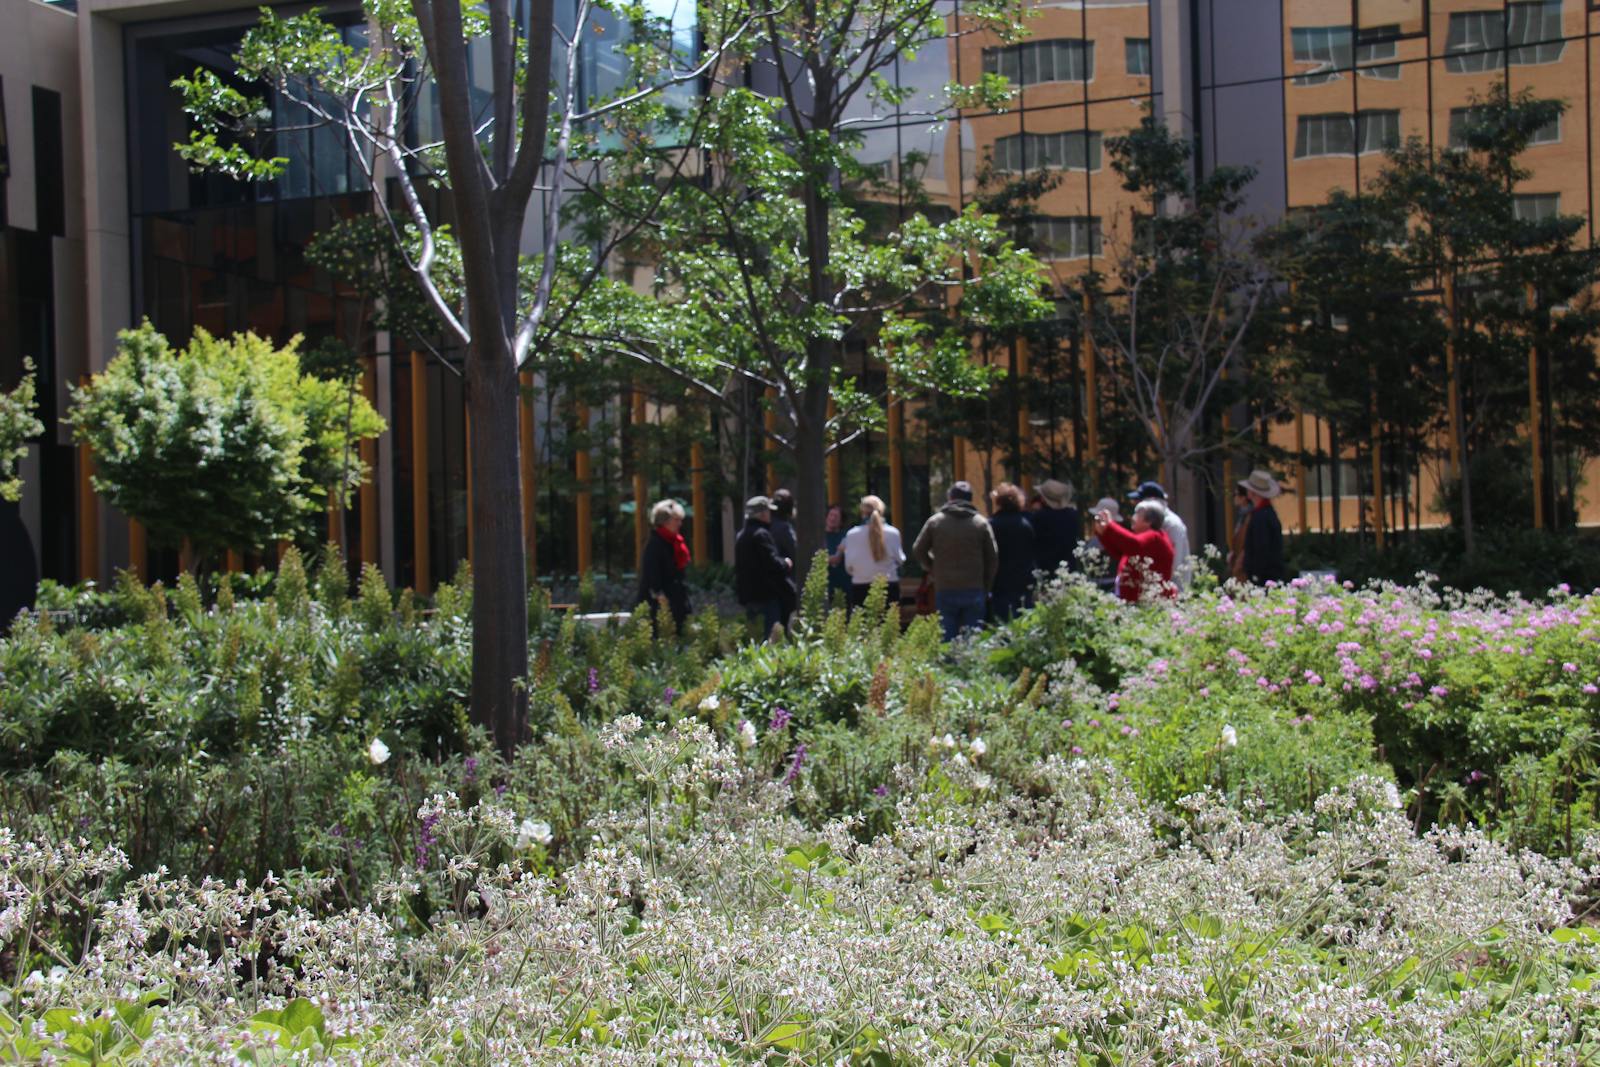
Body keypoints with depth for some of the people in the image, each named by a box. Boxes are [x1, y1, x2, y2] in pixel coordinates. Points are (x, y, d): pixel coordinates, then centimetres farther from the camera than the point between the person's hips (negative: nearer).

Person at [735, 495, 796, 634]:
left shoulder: (741, 535, 15)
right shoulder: (761, 534, -14)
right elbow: (772, 563, -21)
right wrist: (785, 563, -3)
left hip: (748, 593, 9)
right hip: (766, 594, -9)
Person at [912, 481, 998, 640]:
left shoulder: (934, 521, 2)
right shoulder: (981, 523, 2)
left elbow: (918, 550, 7)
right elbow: (993, 558, 2)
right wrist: (986, 587, 10)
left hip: (945, 591, 0)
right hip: (974, 590, 0)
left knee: (947, 637, 4)